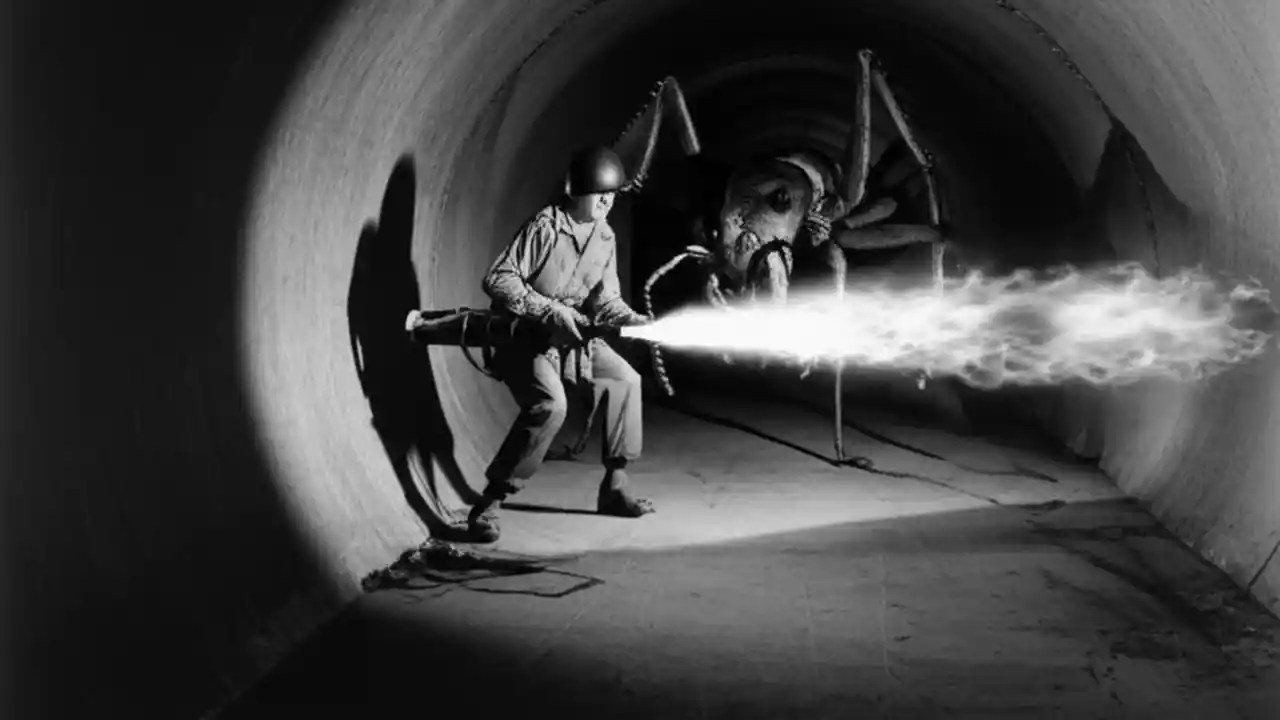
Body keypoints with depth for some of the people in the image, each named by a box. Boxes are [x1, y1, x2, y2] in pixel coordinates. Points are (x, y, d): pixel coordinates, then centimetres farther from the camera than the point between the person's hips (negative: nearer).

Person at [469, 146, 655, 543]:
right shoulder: (544, 226, -19)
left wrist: (632, 319, -18)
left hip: (571, 336, 8)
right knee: (550, 404, -29)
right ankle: (489, 502, -20)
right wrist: (550, 310, -26)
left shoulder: (605, 237, 3)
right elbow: (497, 279, -20)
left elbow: (606, 299, 3)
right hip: (523, 335, -8)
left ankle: (615, 486, 10)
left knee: (624, 380, 0)